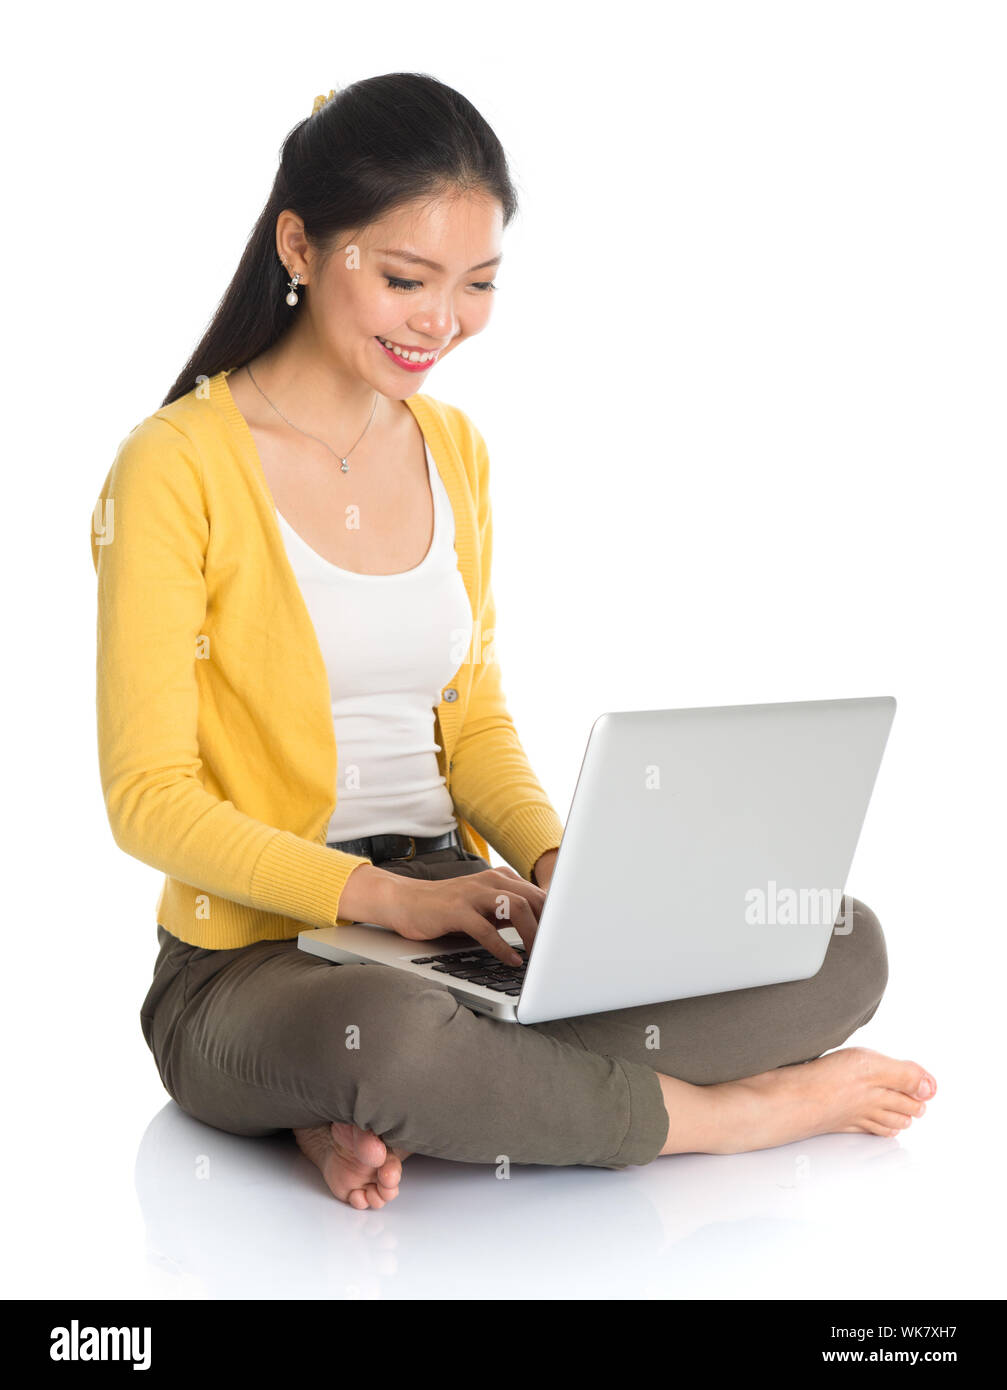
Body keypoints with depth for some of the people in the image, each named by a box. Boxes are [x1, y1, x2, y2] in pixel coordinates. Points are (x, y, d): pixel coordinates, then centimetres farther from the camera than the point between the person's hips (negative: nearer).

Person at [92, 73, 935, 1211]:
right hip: (258, 960, -6)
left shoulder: (455, 451, 11)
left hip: (460, 926, 7)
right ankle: (724, 1112, -15)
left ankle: (381, 1115, -20)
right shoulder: (177, 466, -9)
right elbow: (148, 797, -12)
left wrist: (554, 856, -6)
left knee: (842, 949, -11)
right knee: (388, 1035, -42)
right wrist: (382, 895, -24)